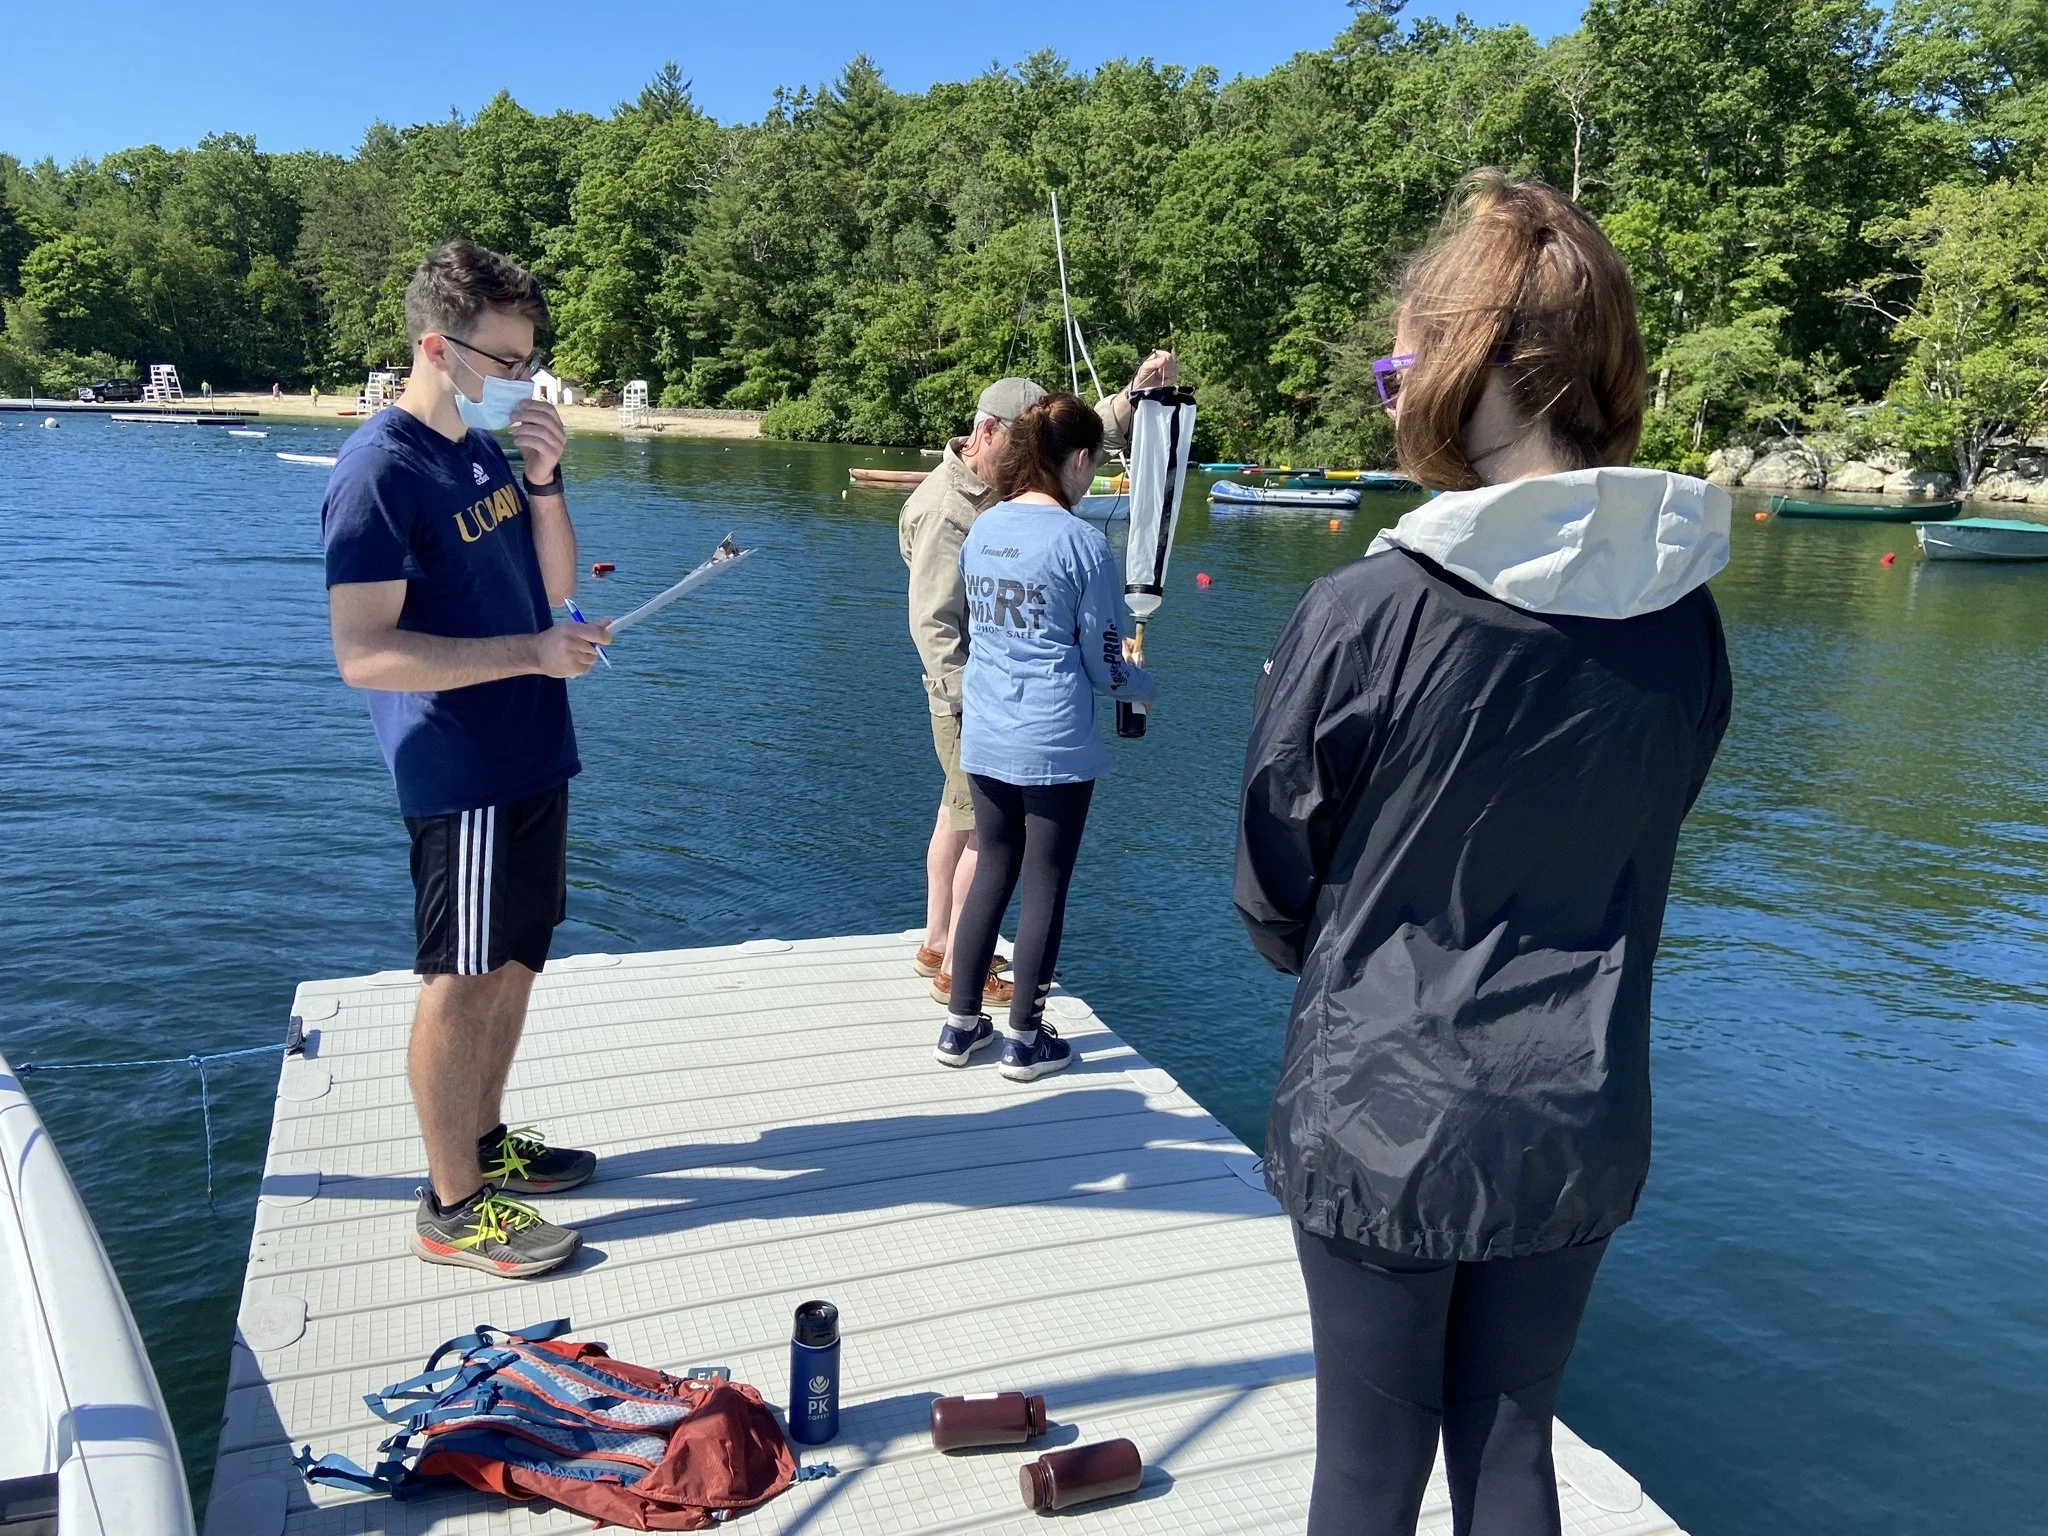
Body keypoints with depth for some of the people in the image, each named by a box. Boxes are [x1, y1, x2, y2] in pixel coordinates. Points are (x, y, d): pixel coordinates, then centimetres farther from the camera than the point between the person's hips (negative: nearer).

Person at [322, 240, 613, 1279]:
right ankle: (452, 1207, 15)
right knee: (459, 982, 1)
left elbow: (552, 584, 9)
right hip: (460, 773, -8)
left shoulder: (488, 446, 10)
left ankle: (487, 1142, 34)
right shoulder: (381, 469, -16)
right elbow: (363, 652, -22)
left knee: (515, 959, 17)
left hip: (530, 756, 9)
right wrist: (530, 653, -27)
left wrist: (544, 482, -6)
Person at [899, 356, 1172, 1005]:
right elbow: (933, 624, -23)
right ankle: (957, 972, 9)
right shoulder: (947, 511, -21)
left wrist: (1135, 395, -4)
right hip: (974, 701, -10)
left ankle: (937, 944, 32)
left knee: (958, 815, 18)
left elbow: (1087, 439, 13)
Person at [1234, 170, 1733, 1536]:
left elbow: (1275, 897, -8)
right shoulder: (1686, 619, -6)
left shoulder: (1361, 616, -21)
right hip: (1579, 1129, 4)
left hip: (1378, 1127, -4)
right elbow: (1635, 857, 8)